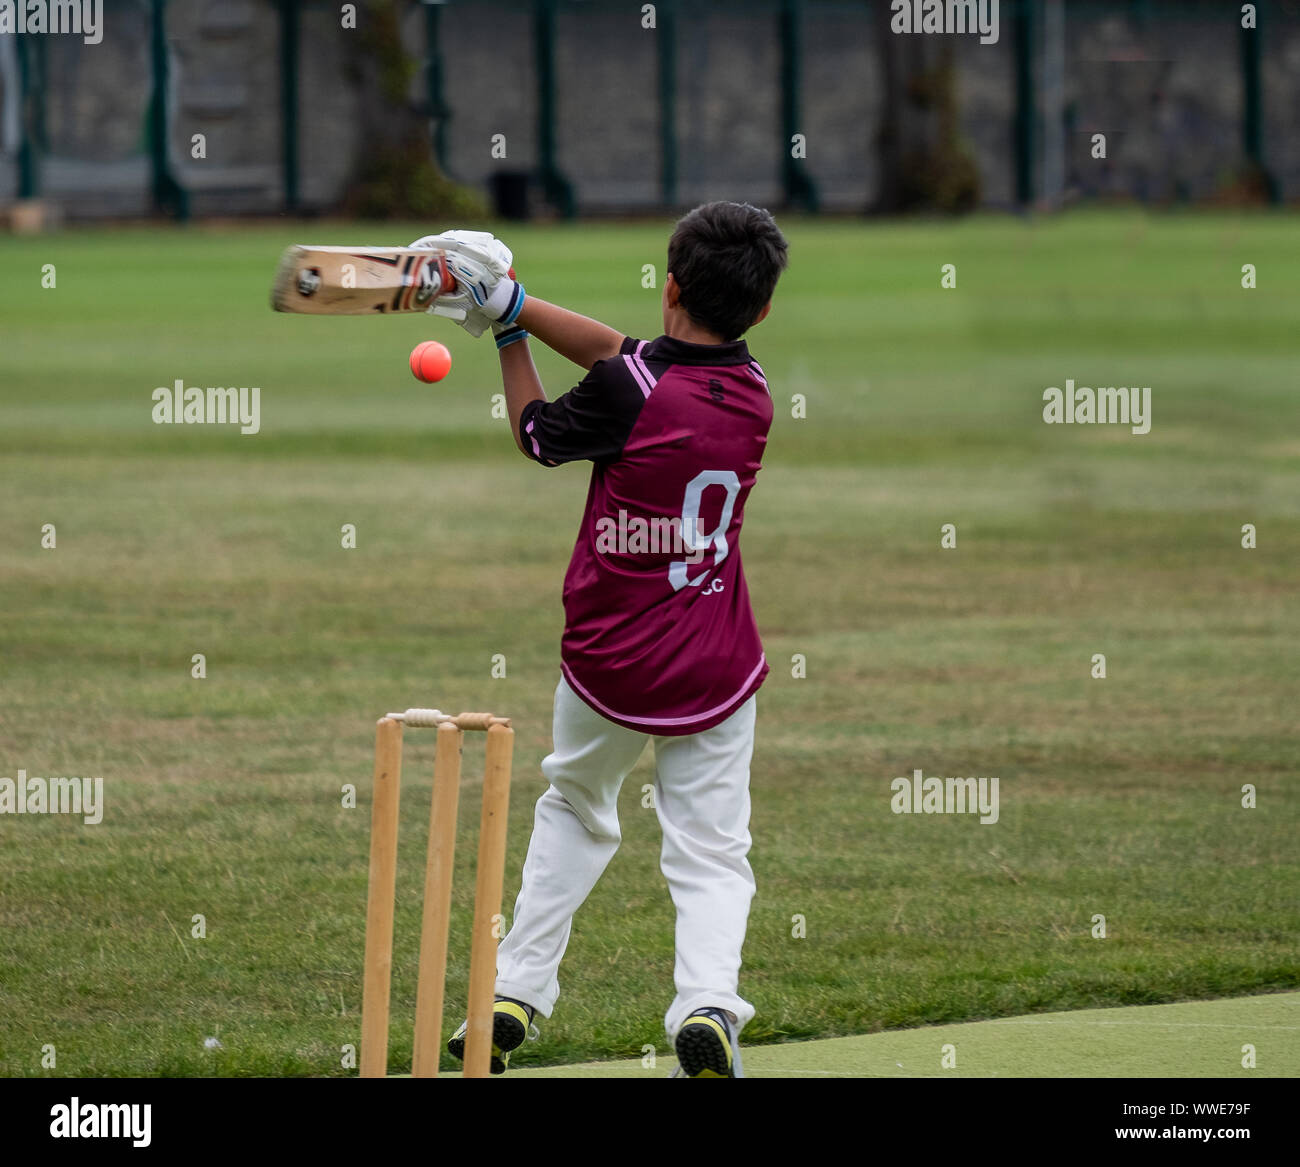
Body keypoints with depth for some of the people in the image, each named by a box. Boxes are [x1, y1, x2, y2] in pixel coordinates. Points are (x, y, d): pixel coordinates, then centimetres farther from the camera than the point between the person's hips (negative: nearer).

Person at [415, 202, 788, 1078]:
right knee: (712, 856, 7)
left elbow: (537, 434, 1)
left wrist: (509, 332, 12)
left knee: (576, 812, 24)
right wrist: (516, 302, 3)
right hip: (717, 675, 2)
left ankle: (514, 995, 22)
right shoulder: (752, 393, -2)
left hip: (609, 667, -2)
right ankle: (708, 1002, -21)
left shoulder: (626, 390, -18)